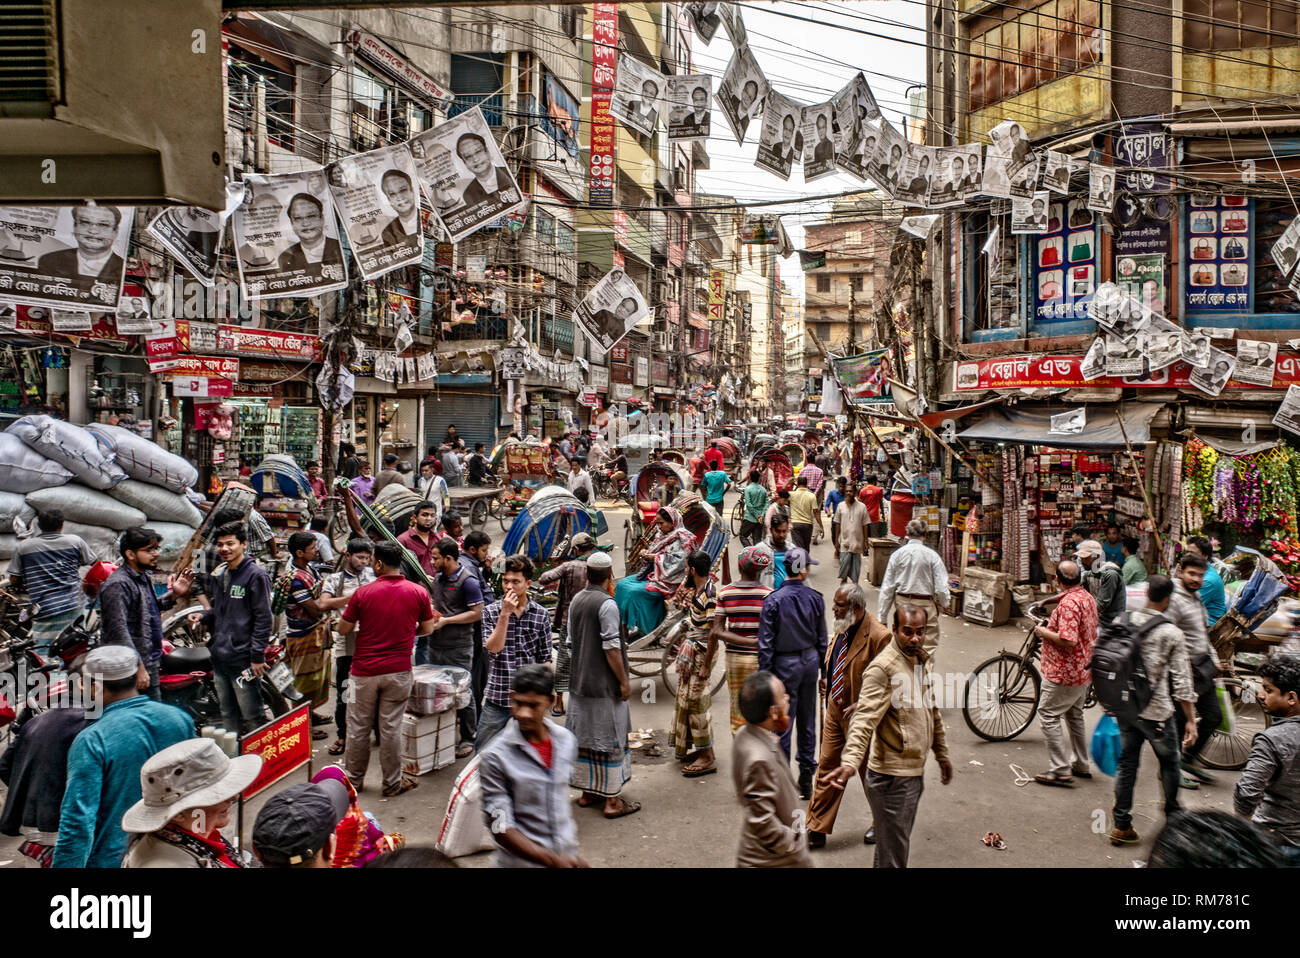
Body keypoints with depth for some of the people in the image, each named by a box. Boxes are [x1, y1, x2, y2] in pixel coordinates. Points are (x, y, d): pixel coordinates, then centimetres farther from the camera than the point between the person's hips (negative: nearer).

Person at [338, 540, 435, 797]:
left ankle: (353, 779, 26)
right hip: (398, 670, 1)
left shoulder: (363, 593, -9)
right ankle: (393, 783, 15)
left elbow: (343, 630, -1)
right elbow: (427, 629, 5)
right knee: (391, 727, 8)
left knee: (358, 727, 13)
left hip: (364, 670, -1)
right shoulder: (419, 592, -4)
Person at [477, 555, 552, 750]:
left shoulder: (541, 615, 0)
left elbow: (545, 658, 4)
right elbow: (493, 648, -14)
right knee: (483, 749, 7)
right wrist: (505, 614, -19)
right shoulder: (491, 611, -1)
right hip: (497, 697, 0)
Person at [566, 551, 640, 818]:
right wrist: (624, 681, -12)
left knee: (583, 735, 14)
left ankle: (587, 793, 24)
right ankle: (612, 800, 5)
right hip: (604, 685, -8)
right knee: (609, 738, 0)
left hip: (579, 681, 8)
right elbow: (611, 648, -19)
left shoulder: (575, 601, 6)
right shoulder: (606, 604, -17)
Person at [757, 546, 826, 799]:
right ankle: (806, 778, 24)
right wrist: (822, 666, 17)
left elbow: (766, 643, -12)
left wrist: (764, 674, -6)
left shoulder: (774, 600, -14)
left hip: (785, 664, -4)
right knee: (807, 721, 15)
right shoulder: (816, 598, -4)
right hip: (810, 661, 4)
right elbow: (822, 637, 5)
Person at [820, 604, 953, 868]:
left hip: (915, 770, 9)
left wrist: (942, 754, 26)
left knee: (901, 843, 22)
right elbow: (864, 719, -29)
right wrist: (850, 762, -42)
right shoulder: (882, 668, -20)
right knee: (892, 854, 0)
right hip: (891, 776, -9)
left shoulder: (925, 660, 8)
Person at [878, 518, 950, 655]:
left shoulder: (897, 554, -3)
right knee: (928, 647, 1)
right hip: (925, 604, -3)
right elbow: (941, 587, -8)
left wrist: (882, 616, 4)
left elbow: (887, 587, -1)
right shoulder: (932, 555, -10)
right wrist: (943, 604, 13)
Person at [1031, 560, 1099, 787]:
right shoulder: (1088, 598, 8)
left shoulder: (1068, 603, -23)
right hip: (1084, 671, 10)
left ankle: (1061, 770, -4)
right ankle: (1081, 765, 31)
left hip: (1065, 674, -10)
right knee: (1074, 715, 21)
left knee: (1048, 715, -4)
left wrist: (1044, 632, -15)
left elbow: (1068, 640, -30)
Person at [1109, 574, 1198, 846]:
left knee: (1126, 763, 11)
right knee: (1169, 763, 17)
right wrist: (1189, 720, -3)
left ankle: (1121, 825, 14)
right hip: (1156, 711, -4)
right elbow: (1181, 681, -11)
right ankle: (1173, 818, 33)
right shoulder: (1172, 633, -13)